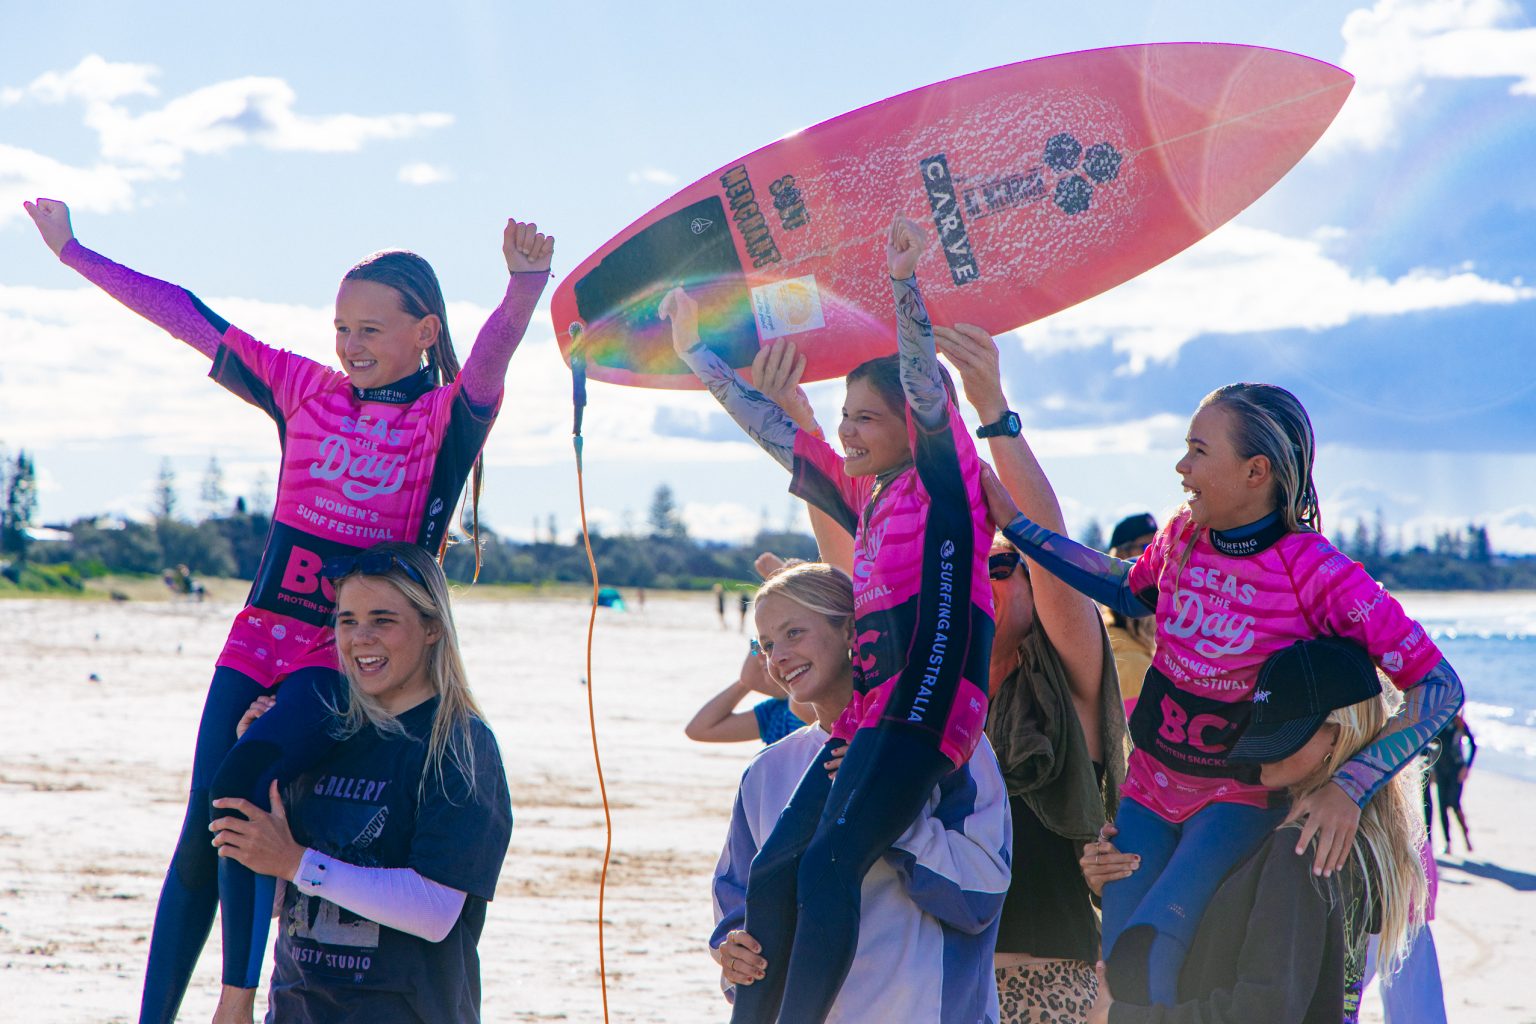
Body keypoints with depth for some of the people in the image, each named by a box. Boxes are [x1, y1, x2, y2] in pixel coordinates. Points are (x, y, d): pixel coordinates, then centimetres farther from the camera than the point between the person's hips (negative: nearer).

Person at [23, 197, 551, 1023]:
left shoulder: (445, 417, -3)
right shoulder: (308, 391, 9)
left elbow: (491, 355, -24)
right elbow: (189, 319, 13)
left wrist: (524, 288, -45)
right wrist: (72, 252, 18)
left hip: (351, 661, -5)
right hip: (260, 641, 5)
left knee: (238, 787, -28)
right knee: (201, 834, 3)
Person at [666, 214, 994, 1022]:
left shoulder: (943, 480, 1)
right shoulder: (868, 498, 23)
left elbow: (925, 384, -15)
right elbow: (780, 435, 31)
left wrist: (905, 283, -28)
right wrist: (695, 351, 36)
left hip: (922, 710, -9)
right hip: (867, 710, 10)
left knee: (828, 862, -24)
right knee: (773, 871, 6)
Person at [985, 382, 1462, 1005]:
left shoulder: (1319, 575, -22)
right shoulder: (1183, 537, -4)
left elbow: (1439, 685, -22)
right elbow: (1131, 592, 20)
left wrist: (1349, 787, -32)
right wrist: (1014, 523, 16)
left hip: (1240, 799, -5)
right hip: (1150, 786, 5)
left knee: (1144, 953, -25)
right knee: (1121, 976, 1)